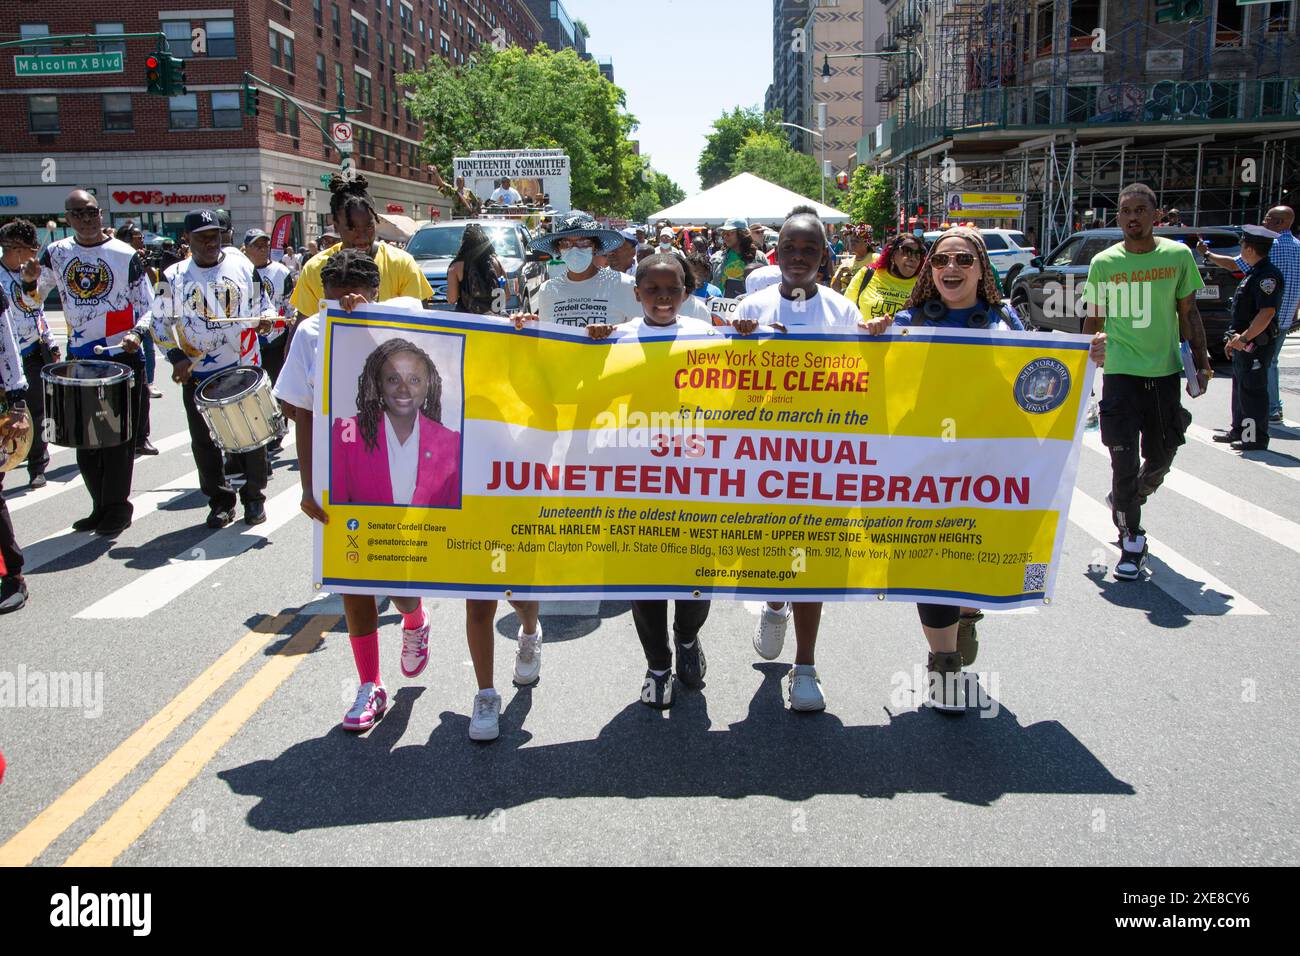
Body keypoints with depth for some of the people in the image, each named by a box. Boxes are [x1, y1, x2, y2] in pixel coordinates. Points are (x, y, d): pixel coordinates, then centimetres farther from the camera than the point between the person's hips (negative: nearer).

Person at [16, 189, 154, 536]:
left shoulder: (126, 255, -5)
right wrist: (30, 282, -12)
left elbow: (147, 306, -2)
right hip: (78, 359, 4)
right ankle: (100, 506, 21)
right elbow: (32, 302, 10)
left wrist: (137, 333, -21)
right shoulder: (56, 253, 6)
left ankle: (117, 509, 11)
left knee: (118, 438, 0)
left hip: (121, 357, -4)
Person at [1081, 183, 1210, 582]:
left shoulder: (1178, 255, 2)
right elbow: (1093, 320, 8)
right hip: (1120, 372, -2)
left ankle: (1125, 500, 41)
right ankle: (1132, 541, 7)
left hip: (1165, 371, 2)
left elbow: (1188, 313, 8)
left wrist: (1201, 361, 3)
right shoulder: (1103, 263, 1)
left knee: (1160, 458, 10)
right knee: (1124, 461, -5)